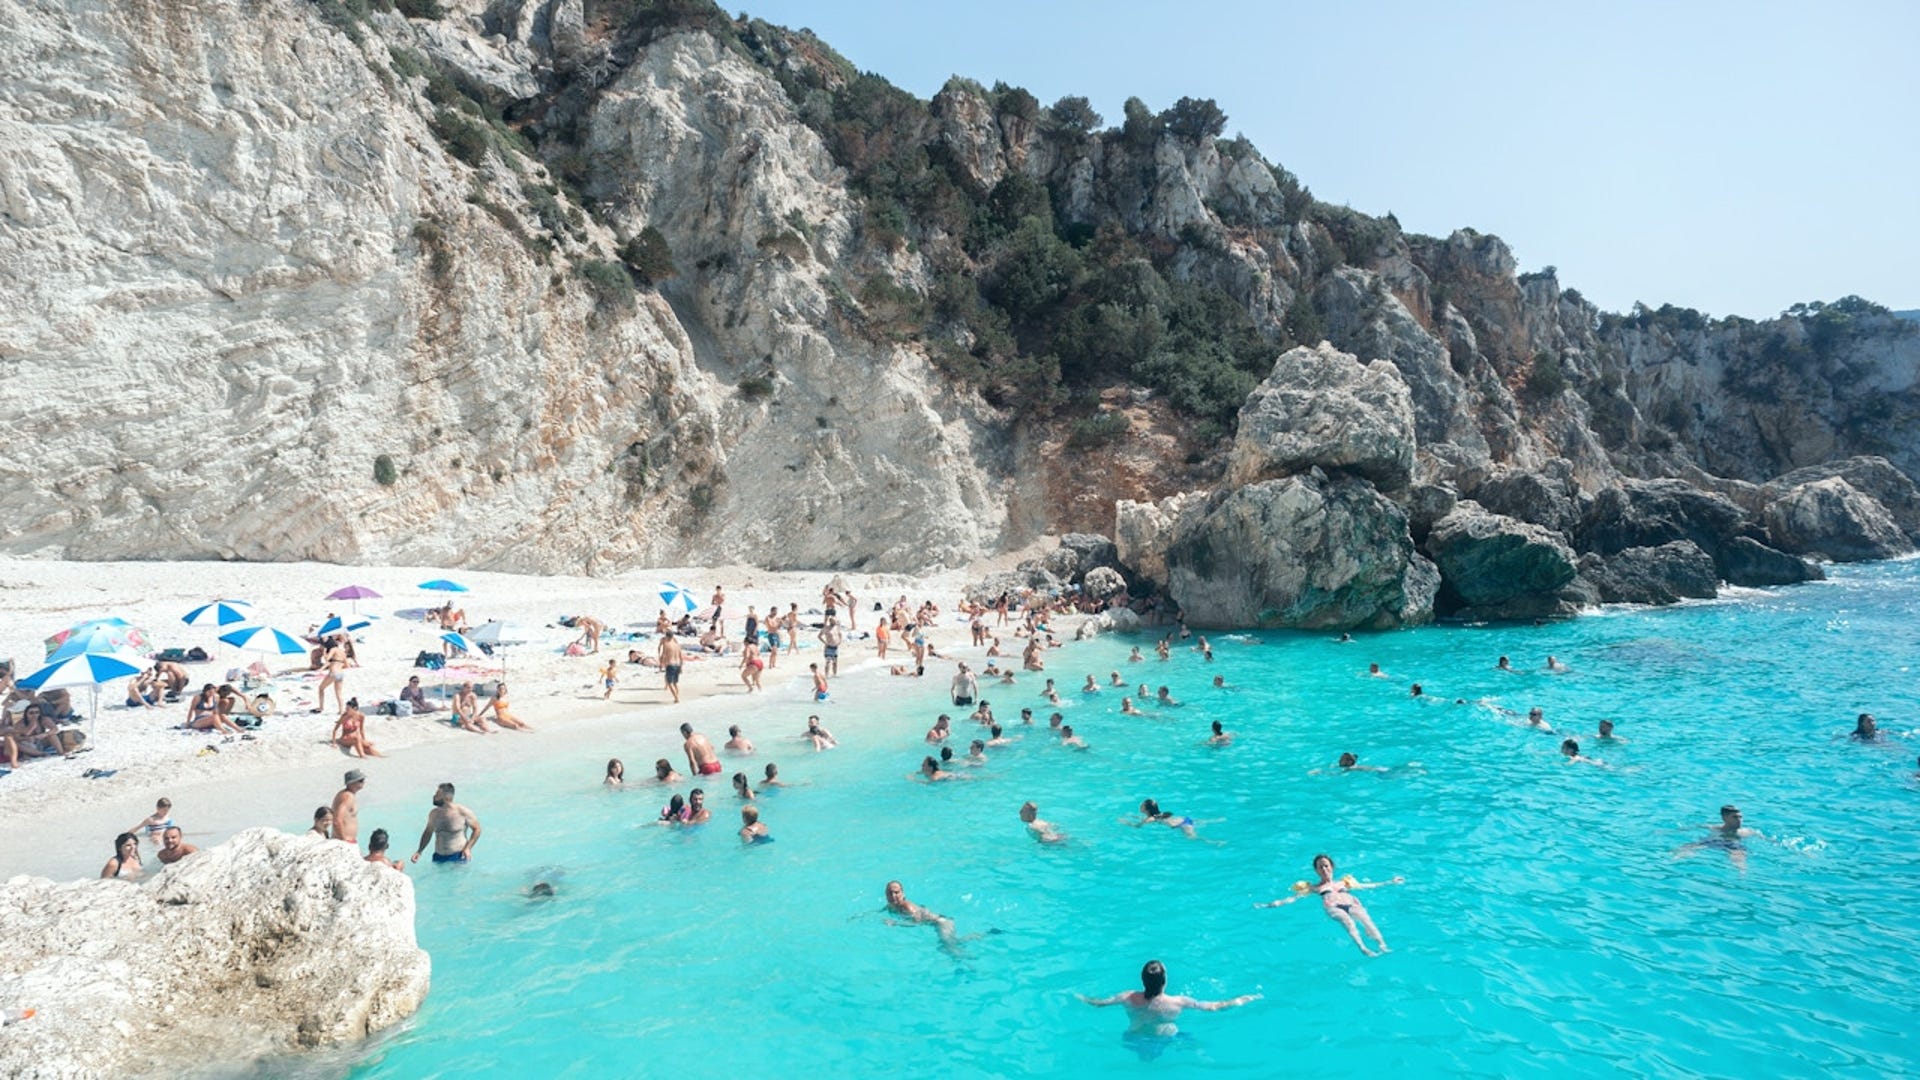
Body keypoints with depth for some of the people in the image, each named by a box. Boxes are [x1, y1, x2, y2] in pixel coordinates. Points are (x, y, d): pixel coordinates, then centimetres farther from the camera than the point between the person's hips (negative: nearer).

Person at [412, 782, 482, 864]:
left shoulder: (463, 812, -12)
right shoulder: (434, 814, 2)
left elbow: (477, 829, -3)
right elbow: (428, 832, 18)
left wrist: (468, 848, -13)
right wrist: (419, 851, 9)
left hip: (458, 857, -4)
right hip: (439, 857, 5)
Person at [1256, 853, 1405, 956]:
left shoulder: (1345, 883, 36)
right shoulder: (1313, 888, 28)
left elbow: (1370, 885, 38)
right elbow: (1293, 898, 17)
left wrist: (1390, 883, 34)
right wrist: (1271, 904, 4)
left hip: (1352, 904, 2)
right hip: (1333, 907, -2)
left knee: (1366, 919, -33)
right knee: (1347, 921, -37)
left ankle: (1383, 946, -53)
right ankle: (1363, 948, -60)